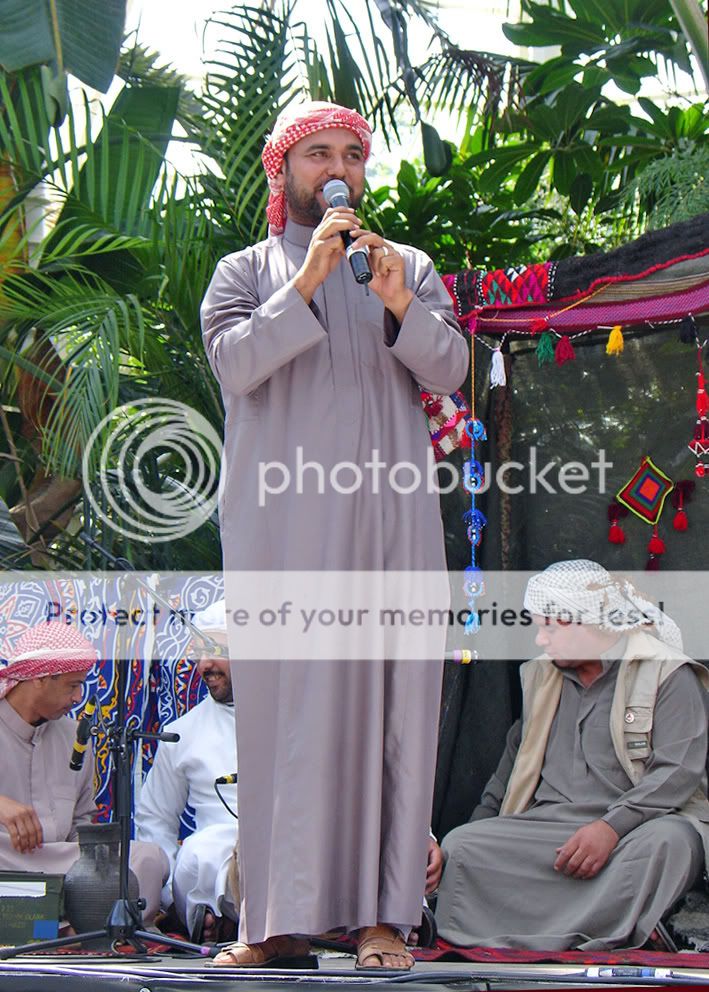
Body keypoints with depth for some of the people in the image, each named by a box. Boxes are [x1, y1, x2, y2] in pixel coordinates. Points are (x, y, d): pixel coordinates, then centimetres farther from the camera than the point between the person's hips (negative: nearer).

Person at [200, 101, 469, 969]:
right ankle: (276, 916, -1)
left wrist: (399, 305, -11)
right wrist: (307, 282, -12)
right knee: (282, 701, -5)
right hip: (282, 517, -1)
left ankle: (382, 913, -2)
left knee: (391, 697, -4)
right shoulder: (244, 271, 17)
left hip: (390, 511, 1)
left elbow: (449, 372, 6)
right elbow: (234, 363, -2)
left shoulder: (410, 268, 20)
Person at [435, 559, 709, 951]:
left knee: (666, 841, -39)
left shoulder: (668, 674, 0)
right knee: (460, 846, -19)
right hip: (546, 825, 5)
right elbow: (516, 758, 28)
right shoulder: (540, 676, 21)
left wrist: (612, 826, -24)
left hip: (637, 827, -5)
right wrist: (482, 824, 17)